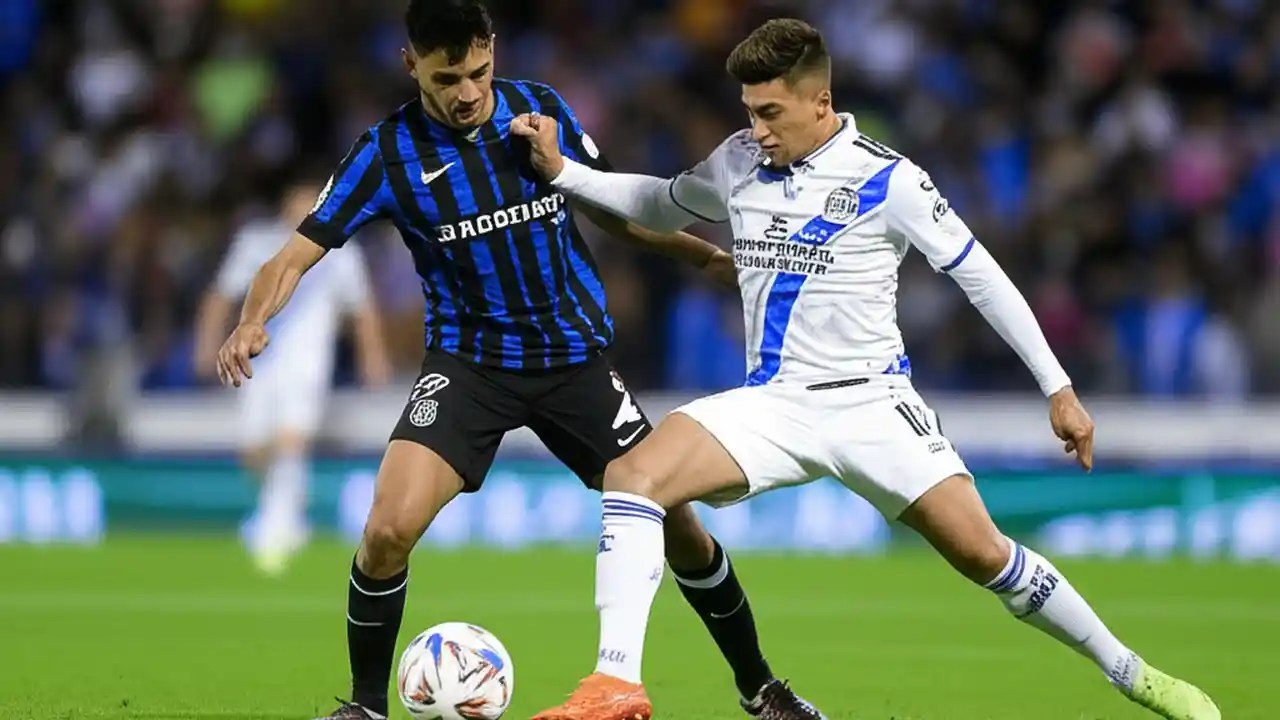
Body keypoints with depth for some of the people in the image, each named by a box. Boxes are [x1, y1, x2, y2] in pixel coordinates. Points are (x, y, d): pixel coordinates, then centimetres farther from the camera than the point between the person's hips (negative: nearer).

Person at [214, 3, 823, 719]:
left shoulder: (543, 109, -3)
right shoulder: (389, 151, -11)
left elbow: (609, 207, 14)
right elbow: (301, 251, -12)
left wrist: (707, 255, 6)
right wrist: (254, 321, -32)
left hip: (575, 356, 2)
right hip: (470, 360, -2)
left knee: (674, 520, 1)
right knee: (388, 530, -21)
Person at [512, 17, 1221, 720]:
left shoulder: (885, 180, -10)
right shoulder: (739, 162, 4)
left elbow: (981, 276, -5)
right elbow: (664, 206, 25)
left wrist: (1058, 387, -5)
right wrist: (560, 170, 13)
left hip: (870, 403, -4)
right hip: (771, 401, 4)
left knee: (981, 551, -12)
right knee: (633, 473, -21)